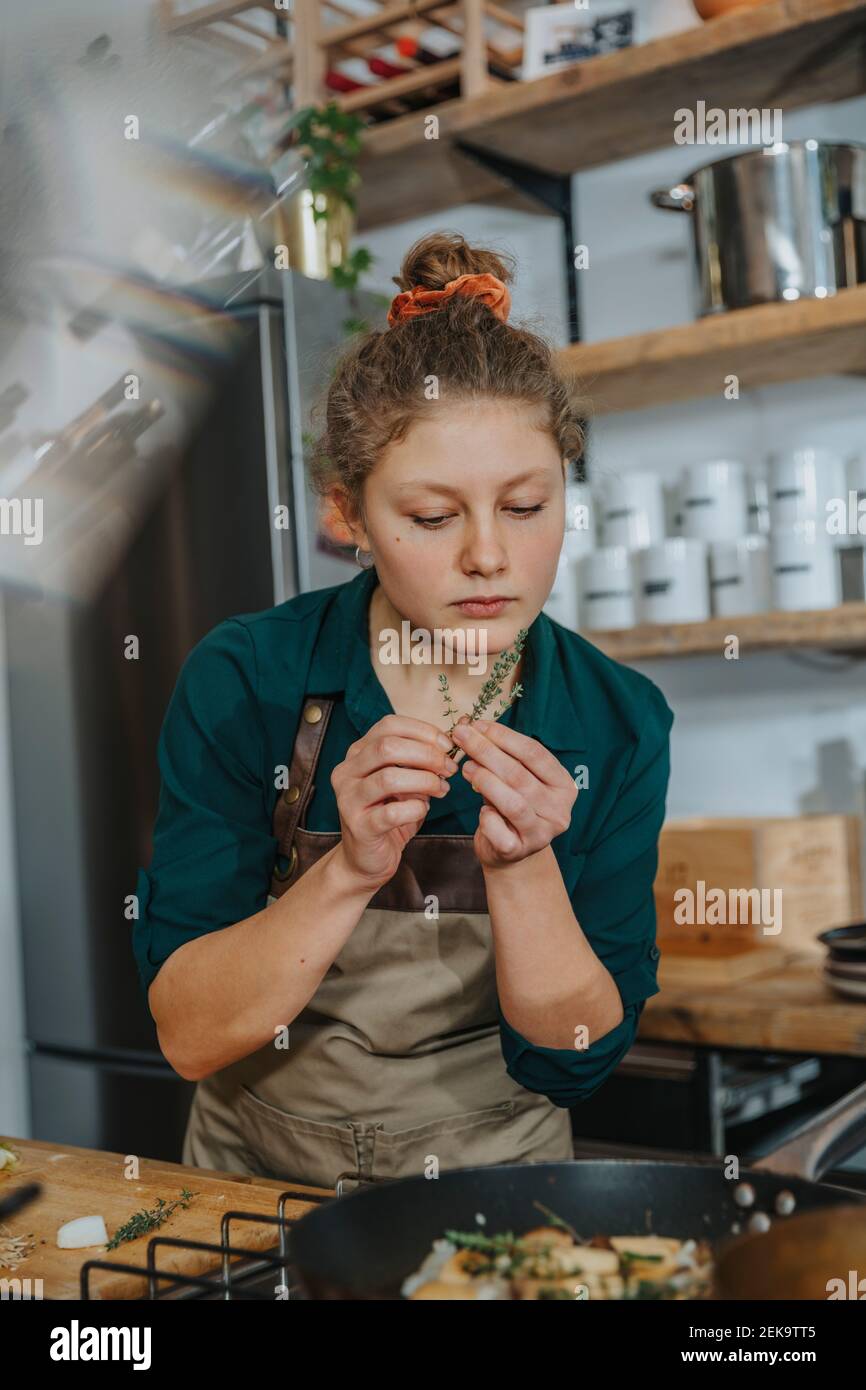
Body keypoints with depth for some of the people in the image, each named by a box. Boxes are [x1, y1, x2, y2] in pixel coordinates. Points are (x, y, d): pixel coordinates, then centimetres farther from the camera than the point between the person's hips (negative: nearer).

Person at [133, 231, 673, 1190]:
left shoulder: (619, 722, -9)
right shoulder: (242, 681, -13)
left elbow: (575, 1059, -8)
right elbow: (186, 1036, -13)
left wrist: (524, 869, -24)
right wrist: (352, 871, -27)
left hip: (499, 1188, 0)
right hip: (256, 1177, 0)